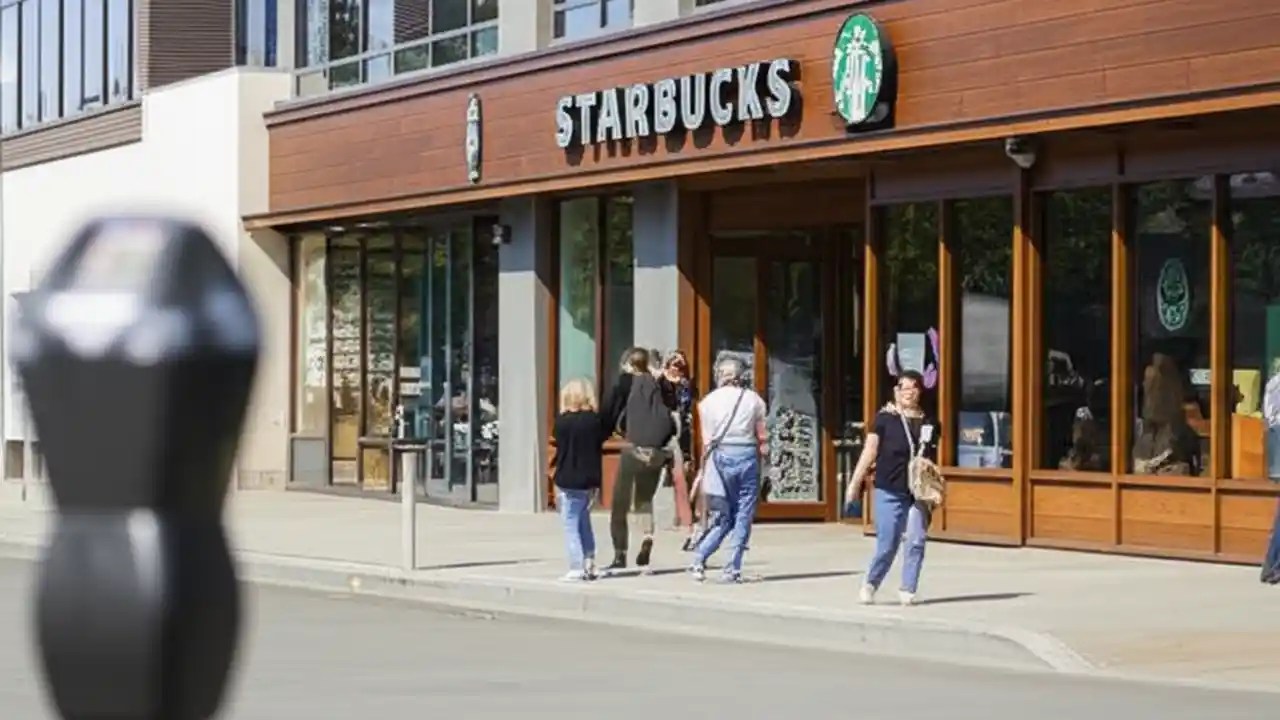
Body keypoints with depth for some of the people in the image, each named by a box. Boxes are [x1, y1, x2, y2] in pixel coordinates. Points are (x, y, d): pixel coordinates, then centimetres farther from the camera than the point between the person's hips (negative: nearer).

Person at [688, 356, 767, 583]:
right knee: (742, 517, 5)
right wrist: (759, 463, 13)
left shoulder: (709, 401, 5)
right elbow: (761, 437, 4)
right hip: (747, 455, -1)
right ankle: (732, 569, 0)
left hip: (720, 456, 1)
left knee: (721, 517, 9)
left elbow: (707, 440, 7)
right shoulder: (753, 399, 6)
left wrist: (704, 472, 14)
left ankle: (699, 560, -6)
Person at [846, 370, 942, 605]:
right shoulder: (885, 419, -1)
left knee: (916, 541, -4)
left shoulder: (930, 423, 8)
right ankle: (871, 583, 20)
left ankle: (908, 590, 8)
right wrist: (855, 483, -2)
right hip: (889, 491, -3)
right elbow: (869, 452, 0)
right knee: (887, 544, -2)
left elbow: (932, 460, 16)